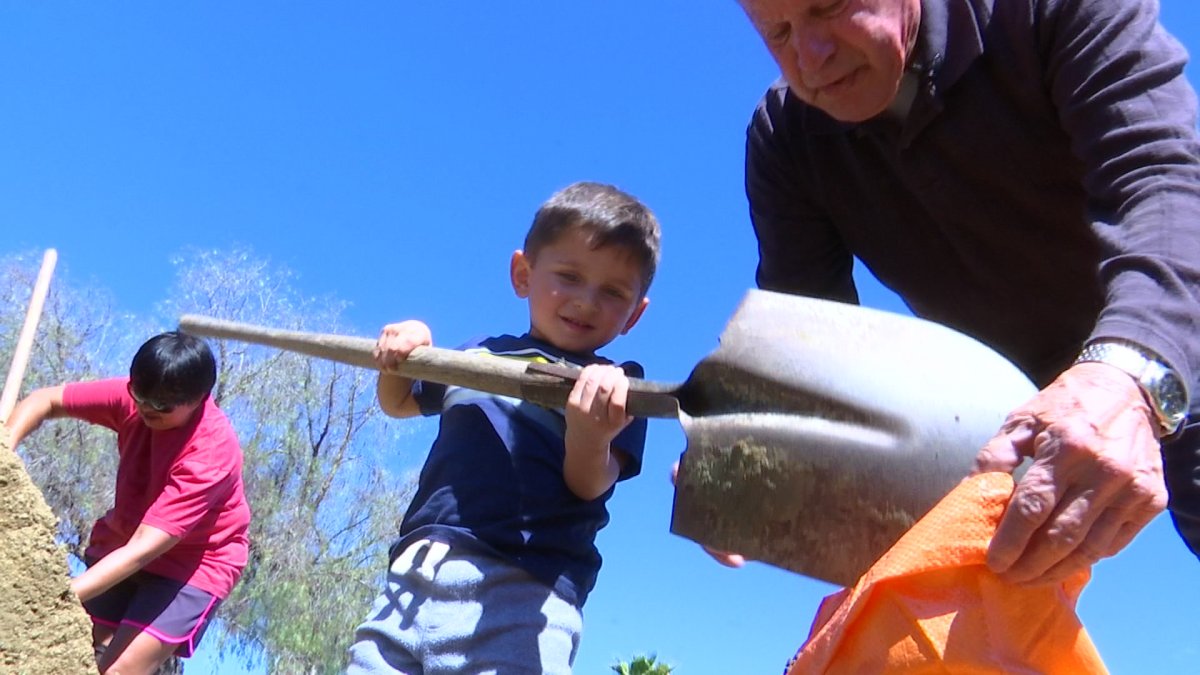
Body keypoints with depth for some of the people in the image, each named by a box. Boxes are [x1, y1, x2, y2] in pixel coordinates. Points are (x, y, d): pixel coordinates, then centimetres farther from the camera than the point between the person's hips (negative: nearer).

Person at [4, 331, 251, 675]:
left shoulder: (212, 452, -32)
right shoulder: (136, 396, -18)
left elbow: (143, 549, -34)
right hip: (120, 539, 6)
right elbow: (46, 400, -6)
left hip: (192, 562, -6)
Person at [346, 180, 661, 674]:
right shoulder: (478, 356, 20)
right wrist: (398, 356, 13)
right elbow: (398, 404, 35)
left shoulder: (618, 390, 6)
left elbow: (589, 485, -8)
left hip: (517, 596, -5)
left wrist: (590, 436, -31)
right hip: (411, 581, 5)